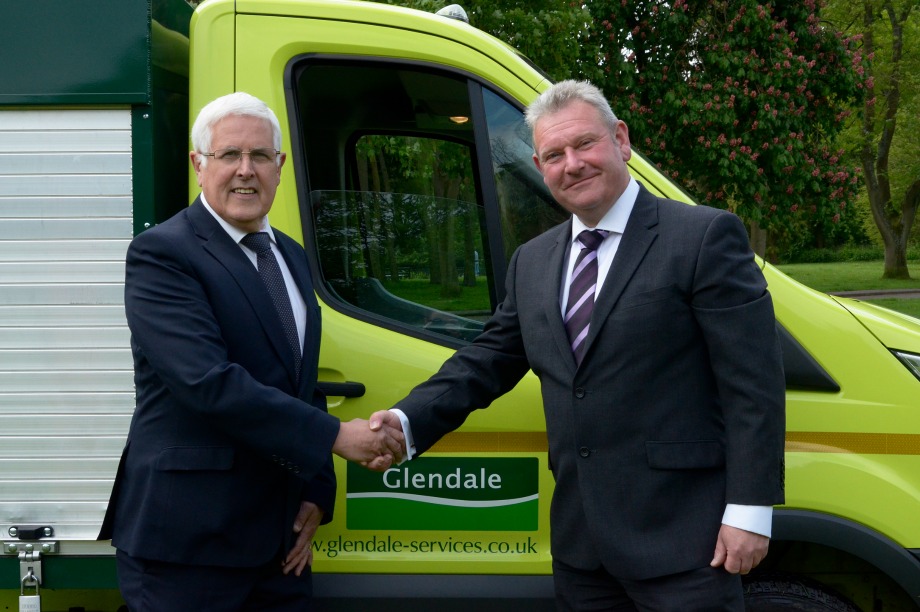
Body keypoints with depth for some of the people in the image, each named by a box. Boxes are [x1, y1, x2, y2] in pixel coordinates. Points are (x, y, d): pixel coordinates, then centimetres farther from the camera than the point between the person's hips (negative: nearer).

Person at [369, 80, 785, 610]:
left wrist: (750, 510, -15)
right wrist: (409, 420, -1)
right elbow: (490, 359, 16)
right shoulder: (532, 262, 14)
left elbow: (753, 382, -10)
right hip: (580, 542, 6)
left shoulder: (705, 237, -7)